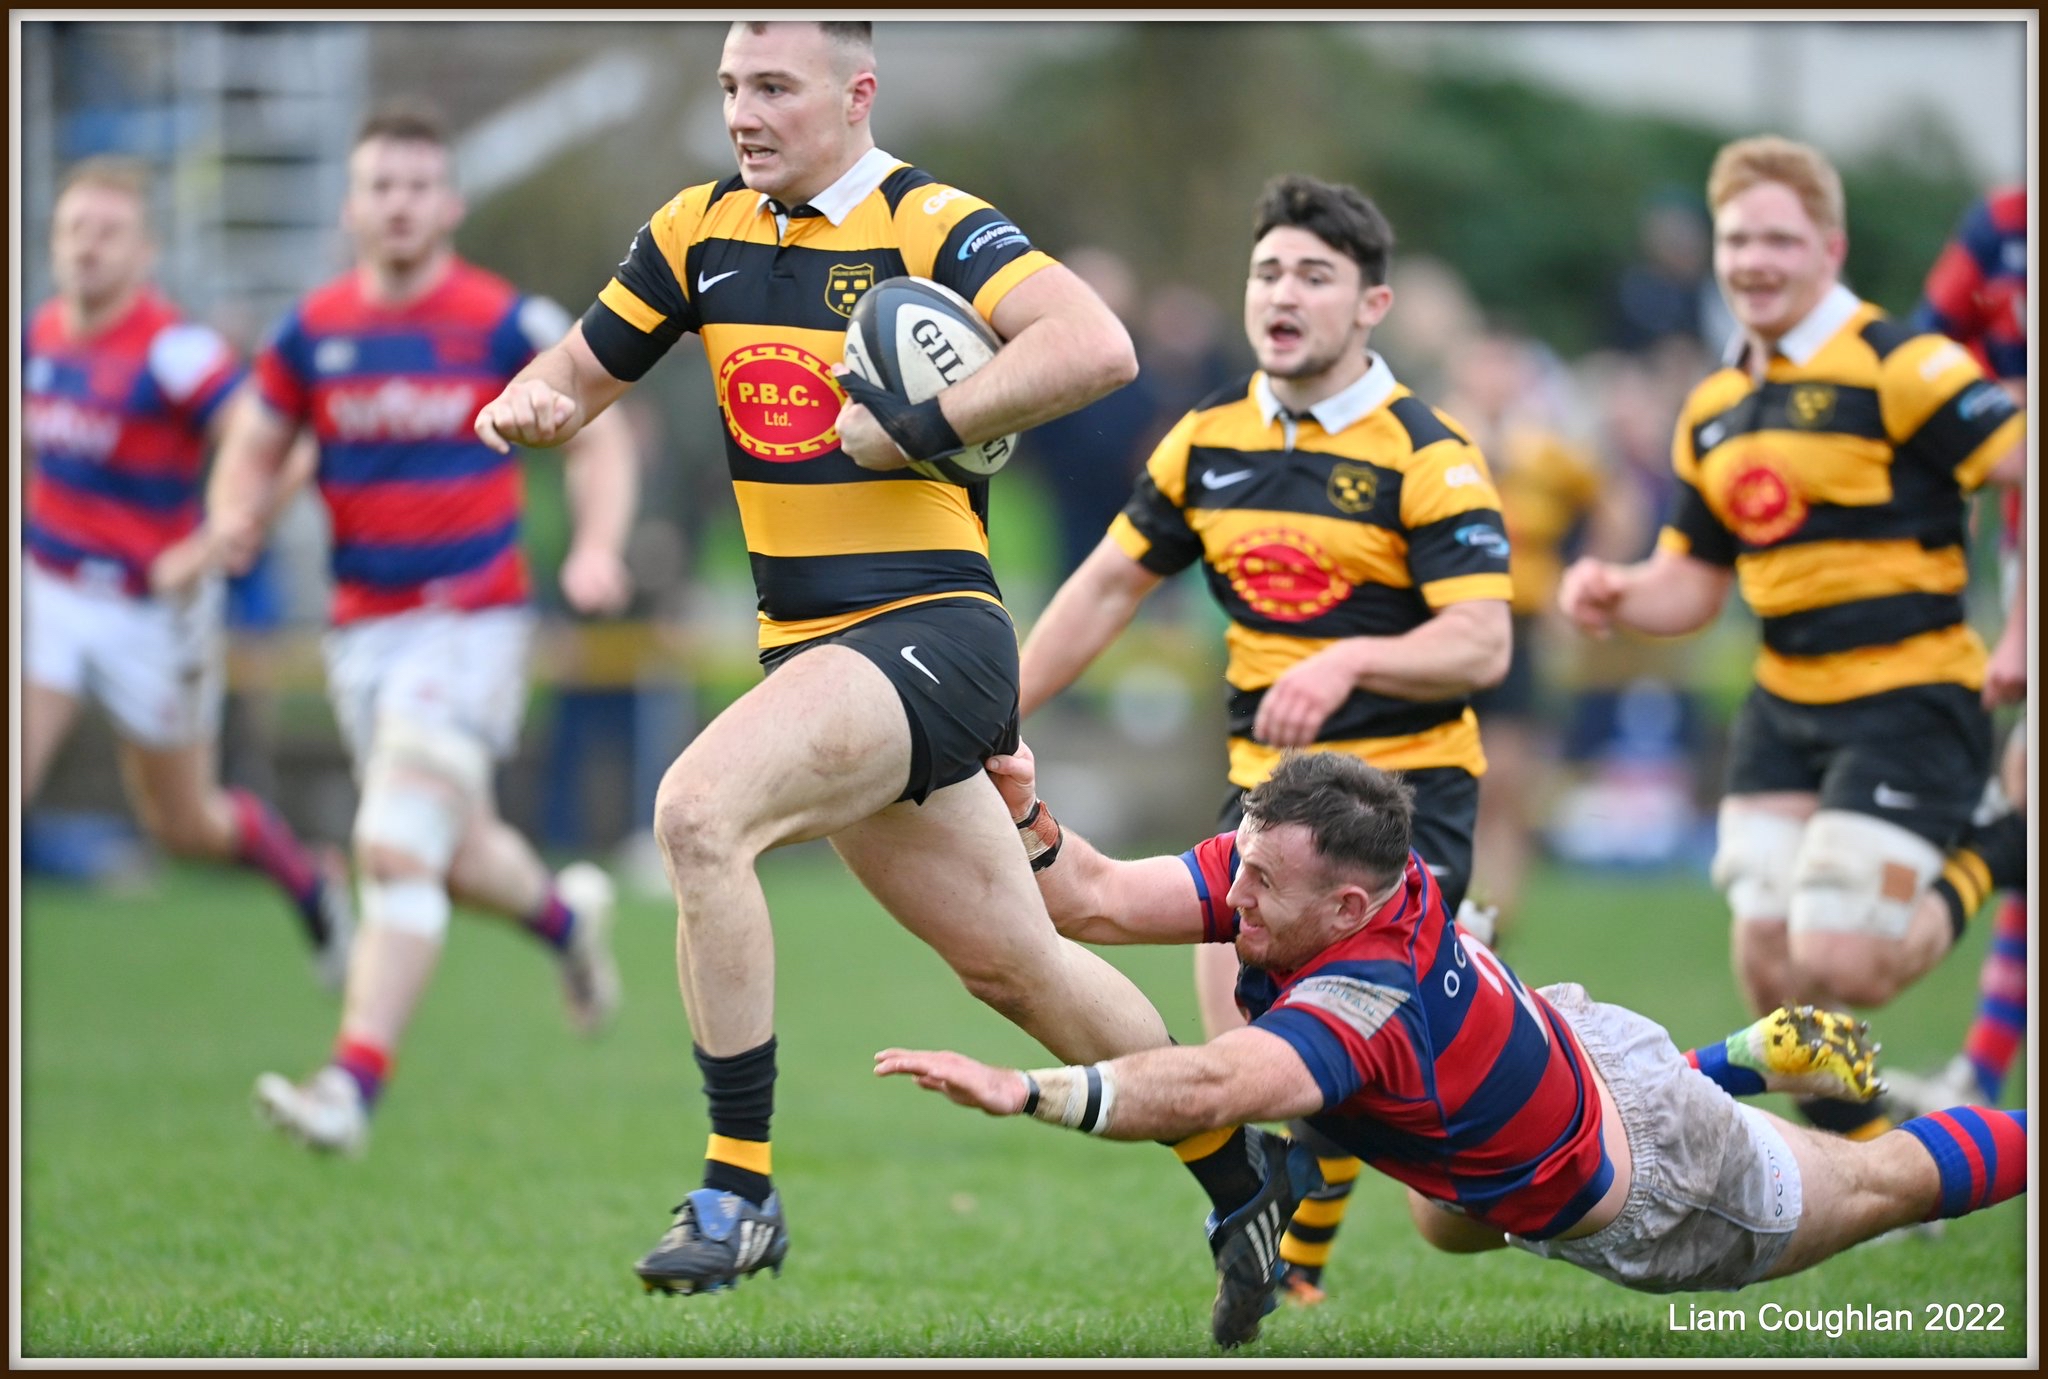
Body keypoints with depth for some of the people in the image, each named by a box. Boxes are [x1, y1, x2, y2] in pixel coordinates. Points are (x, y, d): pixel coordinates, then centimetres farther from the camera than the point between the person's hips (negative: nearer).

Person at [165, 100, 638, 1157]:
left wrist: (596, 548, -15)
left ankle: (353, 1083, -22)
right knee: (454, 854, 15)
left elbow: (596, 437, 2)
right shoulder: (312, 331, 3)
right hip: (365, 627, 5)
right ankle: (567, 915, 49)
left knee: (396, 850, -18)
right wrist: (235, 515, -8)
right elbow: (255, 442, 14)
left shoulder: (508, 324, -6)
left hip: (474, 622, -5)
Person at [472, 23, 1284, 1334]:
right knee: (1014, 960, 13)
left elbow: (1097, 347, -24)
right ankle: (1240, 1180, 31)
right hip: (812, 650, 8)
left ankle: (740, 1189, -20)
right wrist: (529, 405, -5)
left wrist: (921, 425, -22)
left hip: (931, 631, -8)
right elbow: (581, 371, 18)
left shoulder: (932, 226, -10)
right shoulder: (700, 232, 10)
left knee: (700, 809, -28)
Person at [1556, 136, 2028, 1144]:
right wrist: (1615, 595, -4)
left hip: (1909, 700, -7)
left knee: (1836, 965, -14)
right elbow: (1692, 583, 17)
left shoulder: (1898, 368, -11)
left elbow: (2023, 463, -17)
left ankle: (1991, 858, 14)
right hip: (1784, 709, 7)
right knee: (1769, 965, 0)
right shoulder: (1714, 411, 12)